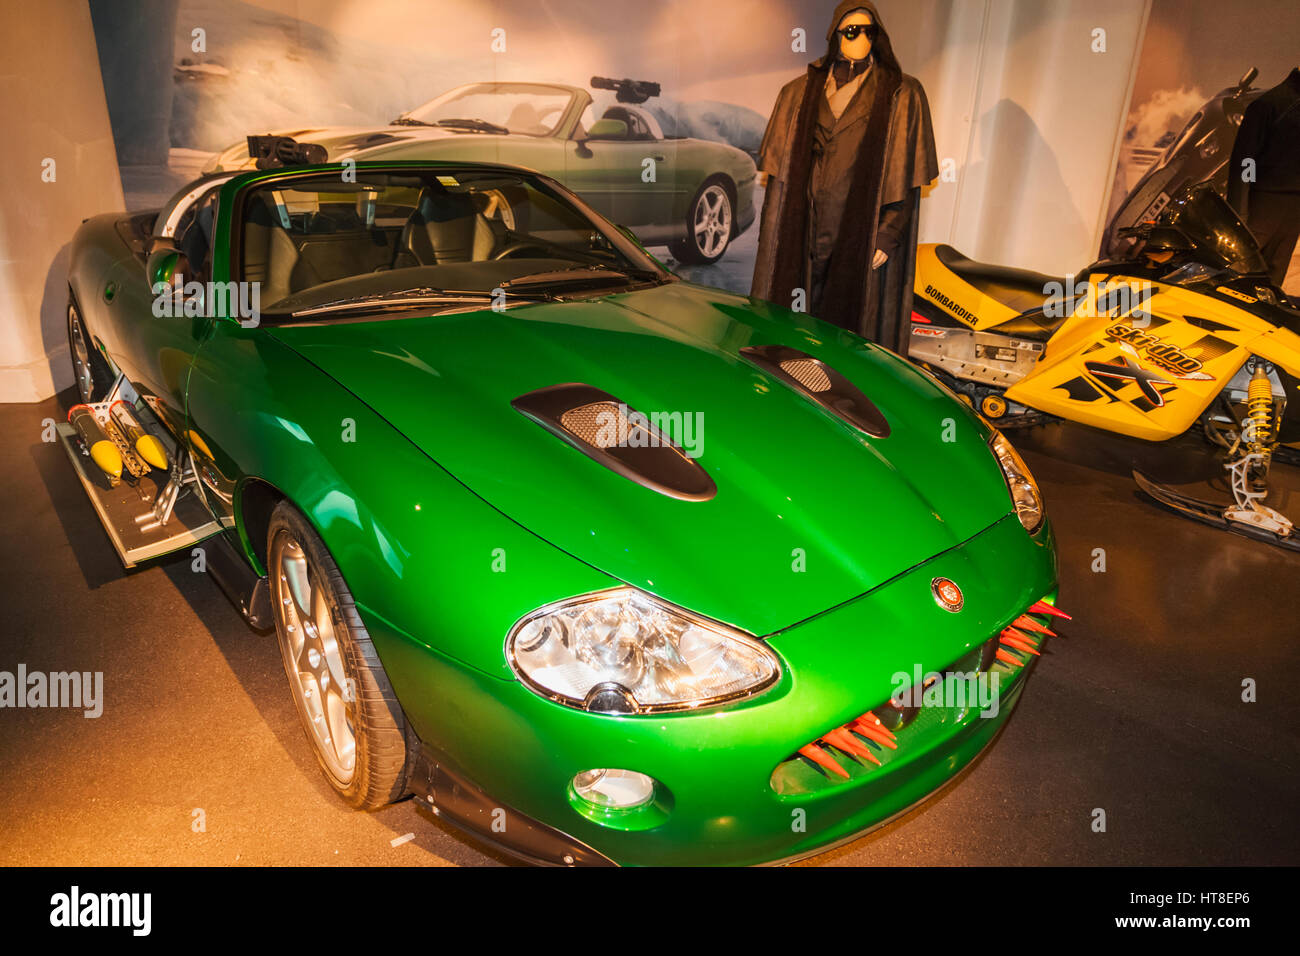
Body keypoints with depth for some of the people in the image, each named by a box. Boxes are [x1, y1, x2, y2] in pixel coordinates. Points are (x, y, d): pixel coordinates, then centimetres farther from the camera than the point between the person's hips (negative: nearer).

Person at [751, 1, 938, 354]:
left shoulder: (902, 94, 3)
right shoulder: (800, 92, 11)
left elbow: (906, 174, -1)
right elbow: (780, 169, 10)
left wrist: (888, 236, -11)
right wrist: (774, 231, 1)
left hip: (864, 232, -2)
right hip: (808, 229, 3)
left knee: (857, 321, -1)